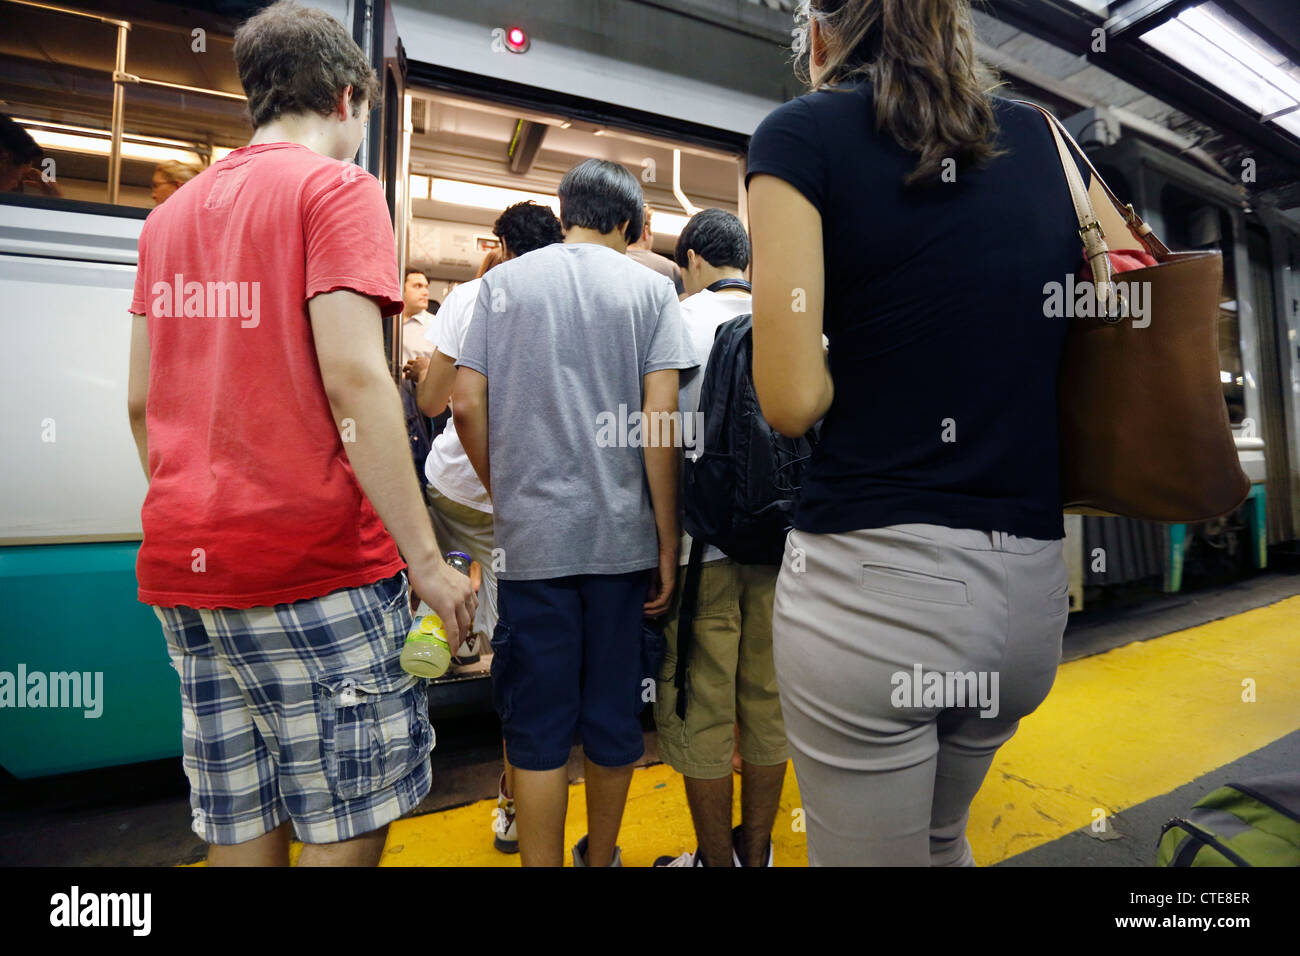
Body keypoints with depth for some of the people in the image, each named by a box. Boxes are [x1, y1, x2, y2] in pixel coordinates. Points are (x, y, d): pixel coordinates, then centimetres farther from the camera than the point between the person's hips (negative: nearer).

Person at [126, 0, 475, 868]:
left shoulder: (171, 213, 17)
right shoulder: (336, 187, -4)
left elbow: (142, 400, 16)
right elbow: (352, 379, -18)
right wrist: (427, 559, -15)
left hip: (182, 566, 8)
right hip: (311, 564, -7)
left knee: (239, 827, 18)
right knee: (345, 824, 7)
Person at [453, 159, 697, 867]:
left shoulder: (503, 282, 6)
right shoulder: (650, 288, 3)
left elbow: (466, 404, 0)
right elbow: (659, 420, -6)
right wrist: (667, 544, -1)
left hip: (531, 535, 0)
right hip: (622, 536, 1)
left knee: (537, 724, 10)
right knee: (614, 709, 15)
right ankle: (600, 856, 36)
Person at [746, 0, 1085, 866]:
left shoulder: (802, 131, -2)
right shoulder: (1042, 137, 13)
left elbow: (792, 400, -12)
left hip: (871, 578, -6)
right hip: (1031, 585, 6)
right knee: (943, 836, 31)